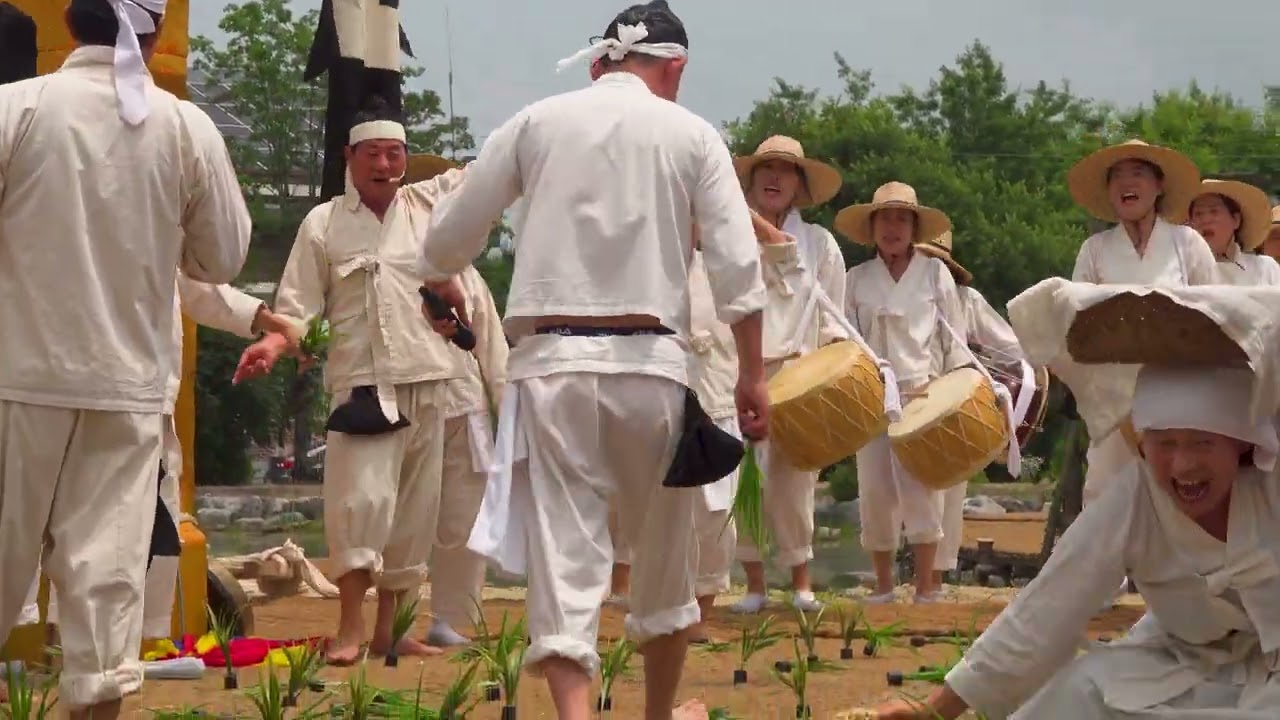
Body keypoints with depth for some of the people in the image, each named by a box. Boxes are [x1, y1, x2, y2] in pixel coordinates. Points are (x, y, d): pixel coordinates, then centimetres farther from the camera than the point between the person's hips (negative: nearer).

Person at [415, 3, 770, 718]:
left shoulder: (537, 121, 8)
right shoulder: (691, 134, 5)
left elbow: (449, 233, 10)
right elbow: (740, 268, -3)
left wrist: (442, 283, 31)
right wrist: (752, 375, 4)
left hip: (553, 361, 0)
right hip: (649, 362, 0)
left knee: (564, 550, -1)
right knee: (664, 546, 18)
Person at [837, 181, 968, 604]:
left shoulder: (934, 273, 7)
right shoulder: (857, 279, 10)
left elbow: (955, 335, 6)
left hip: (923, 394, -2)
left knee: (920, 487, -10)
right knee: (875, 490, 0)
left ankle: (926, 588, -6)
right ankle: (883, 585, 11)